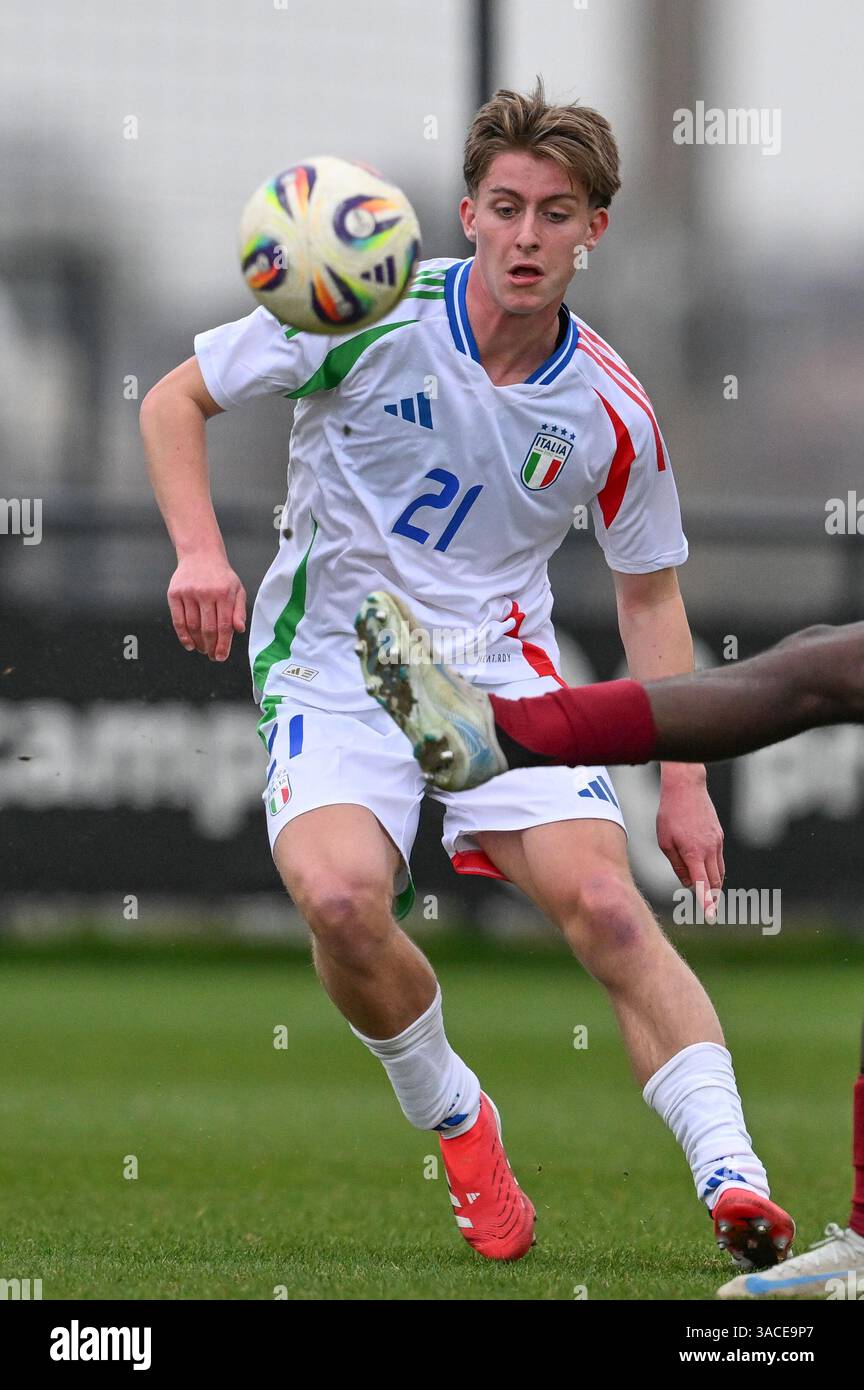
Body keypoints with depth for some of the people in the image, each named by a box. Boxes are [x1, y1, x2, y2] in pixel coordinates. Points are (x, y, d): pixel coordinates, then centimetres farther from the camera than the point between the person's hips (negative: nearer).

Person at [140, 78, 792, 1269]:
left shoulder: (611, 411, -3)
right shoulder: (369, 315, -11)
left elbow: (648, 594, 11)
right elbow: (176, 399, -1)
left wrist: (684, 781, 5)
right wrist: (200, 550, -17)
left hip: (501, 668, 2)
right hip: (332, 666, -1)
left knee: (605, 903, -21)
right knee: (341, 897, -27)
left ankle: (733, 1182, -23)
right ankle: (454, 1119, 0)